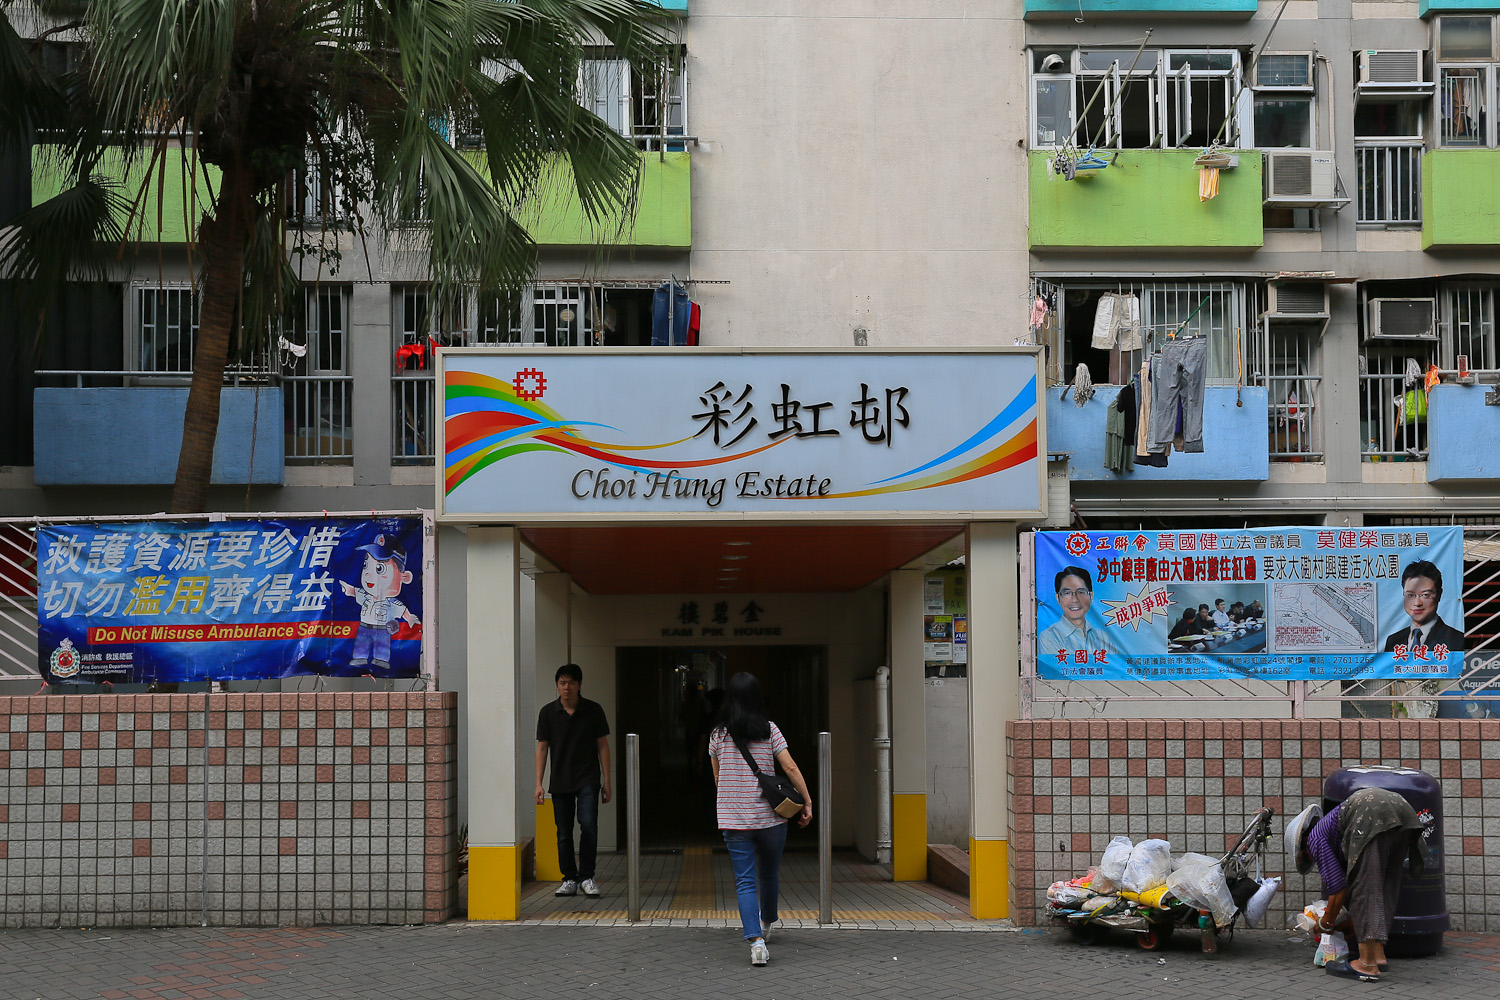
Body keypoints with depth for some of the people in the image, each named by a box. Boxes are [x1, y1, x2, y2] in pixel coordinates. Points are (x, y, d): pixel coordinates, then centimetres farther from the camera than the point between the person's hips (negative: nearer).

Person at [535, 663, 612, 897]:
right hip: (560, 781, 2)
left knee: (588, 825, -14)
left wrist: (606, 781, 1)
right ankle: (569, 879, 15)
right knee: (564, 833, 3)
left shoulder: (593, 710, 0)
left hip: (587, 780, -1)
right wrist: (539, 783, -2)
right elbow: (542, 748, 4)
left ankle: (587, 877, -2)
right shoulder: (548, 712, 2)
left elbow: (603, 746, 5)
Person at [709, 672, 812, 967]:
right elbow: (790, 768, -7)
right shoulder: (768, 729, -3)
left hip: (734, 819, 0)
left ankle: (756, 940, -16)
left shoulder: (718, 734, 1)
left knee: (745, 881, -1)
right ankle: (766, 922, 43)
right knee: (770, 873, 22)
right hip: (770, 817, 1)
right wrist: (807, 802, 0)